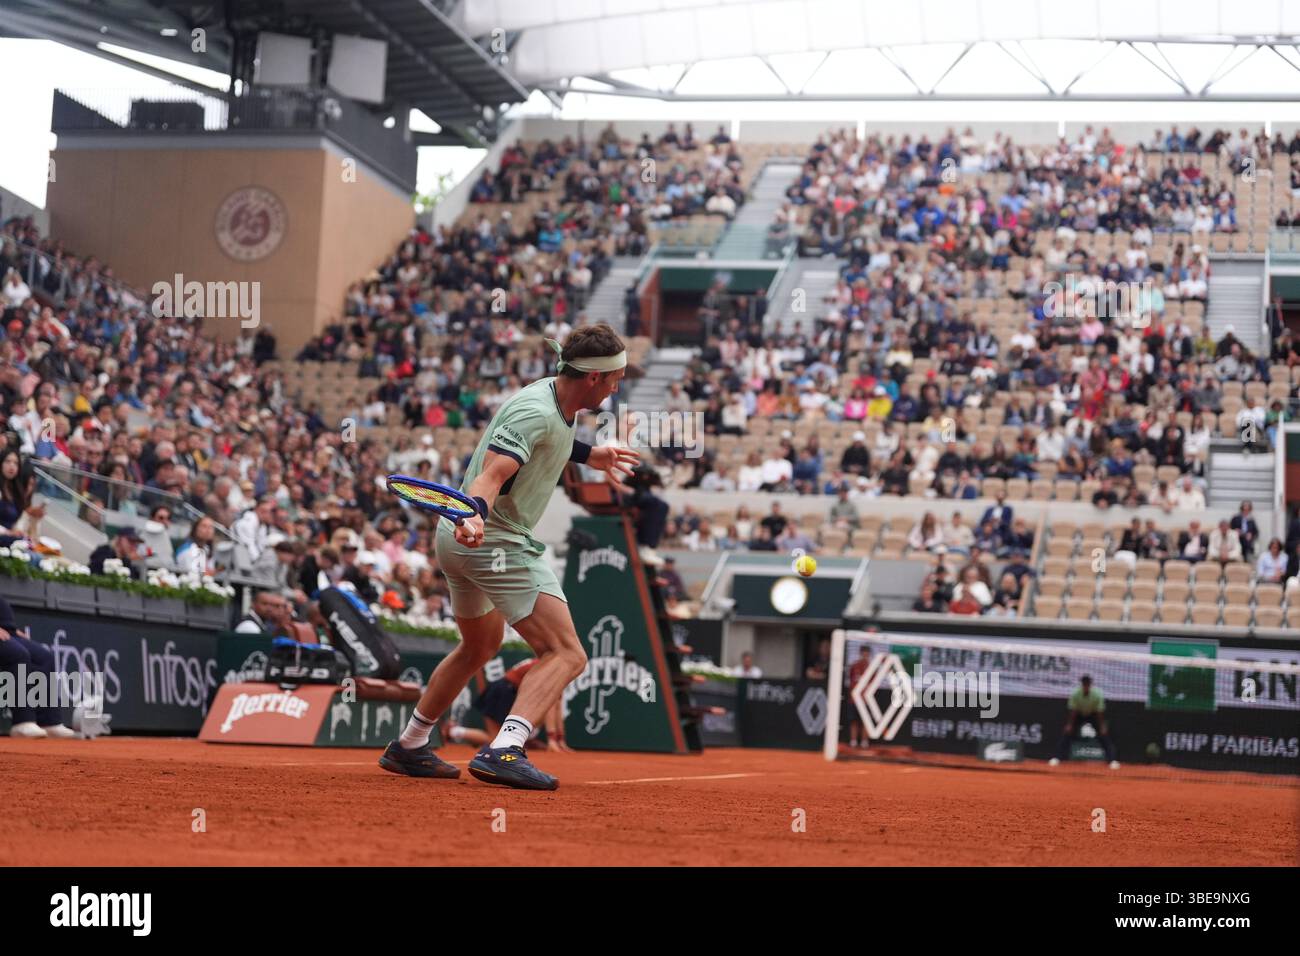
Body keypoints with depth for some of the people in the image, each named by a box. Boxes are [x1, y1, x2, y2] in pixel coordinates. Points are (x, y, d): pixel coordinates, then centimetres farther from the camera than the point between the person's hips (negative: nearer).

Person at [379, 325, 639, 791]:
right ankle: (503, 752, -32)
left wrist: (589, 455, 42)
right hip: (497, 542, -11)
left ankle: (409, 747, 39)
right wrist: (475, 515, -52)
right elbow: (491, 475, -35)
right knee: (565, 655, -16)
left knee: (480, 646, 31)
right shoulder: (536, 411, -22)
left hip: (459, 538, 11)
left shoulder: (554, 397, 8)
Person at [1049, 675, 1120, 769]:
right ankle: (1057, 758, -5)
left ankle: (1112, 760, -8)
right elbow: (1073, 711, -16)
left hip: (1093, 715, -1)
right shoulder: (1075, 694, -25)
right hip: (1079, 715, 1)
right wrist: (1069, 725, -17)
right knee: (1067, 734, -13)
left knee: (1104, 736, -13)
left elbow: (1100, 713, -19)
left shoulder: (1097, 694, -26)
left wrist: (1102, 727, -19)